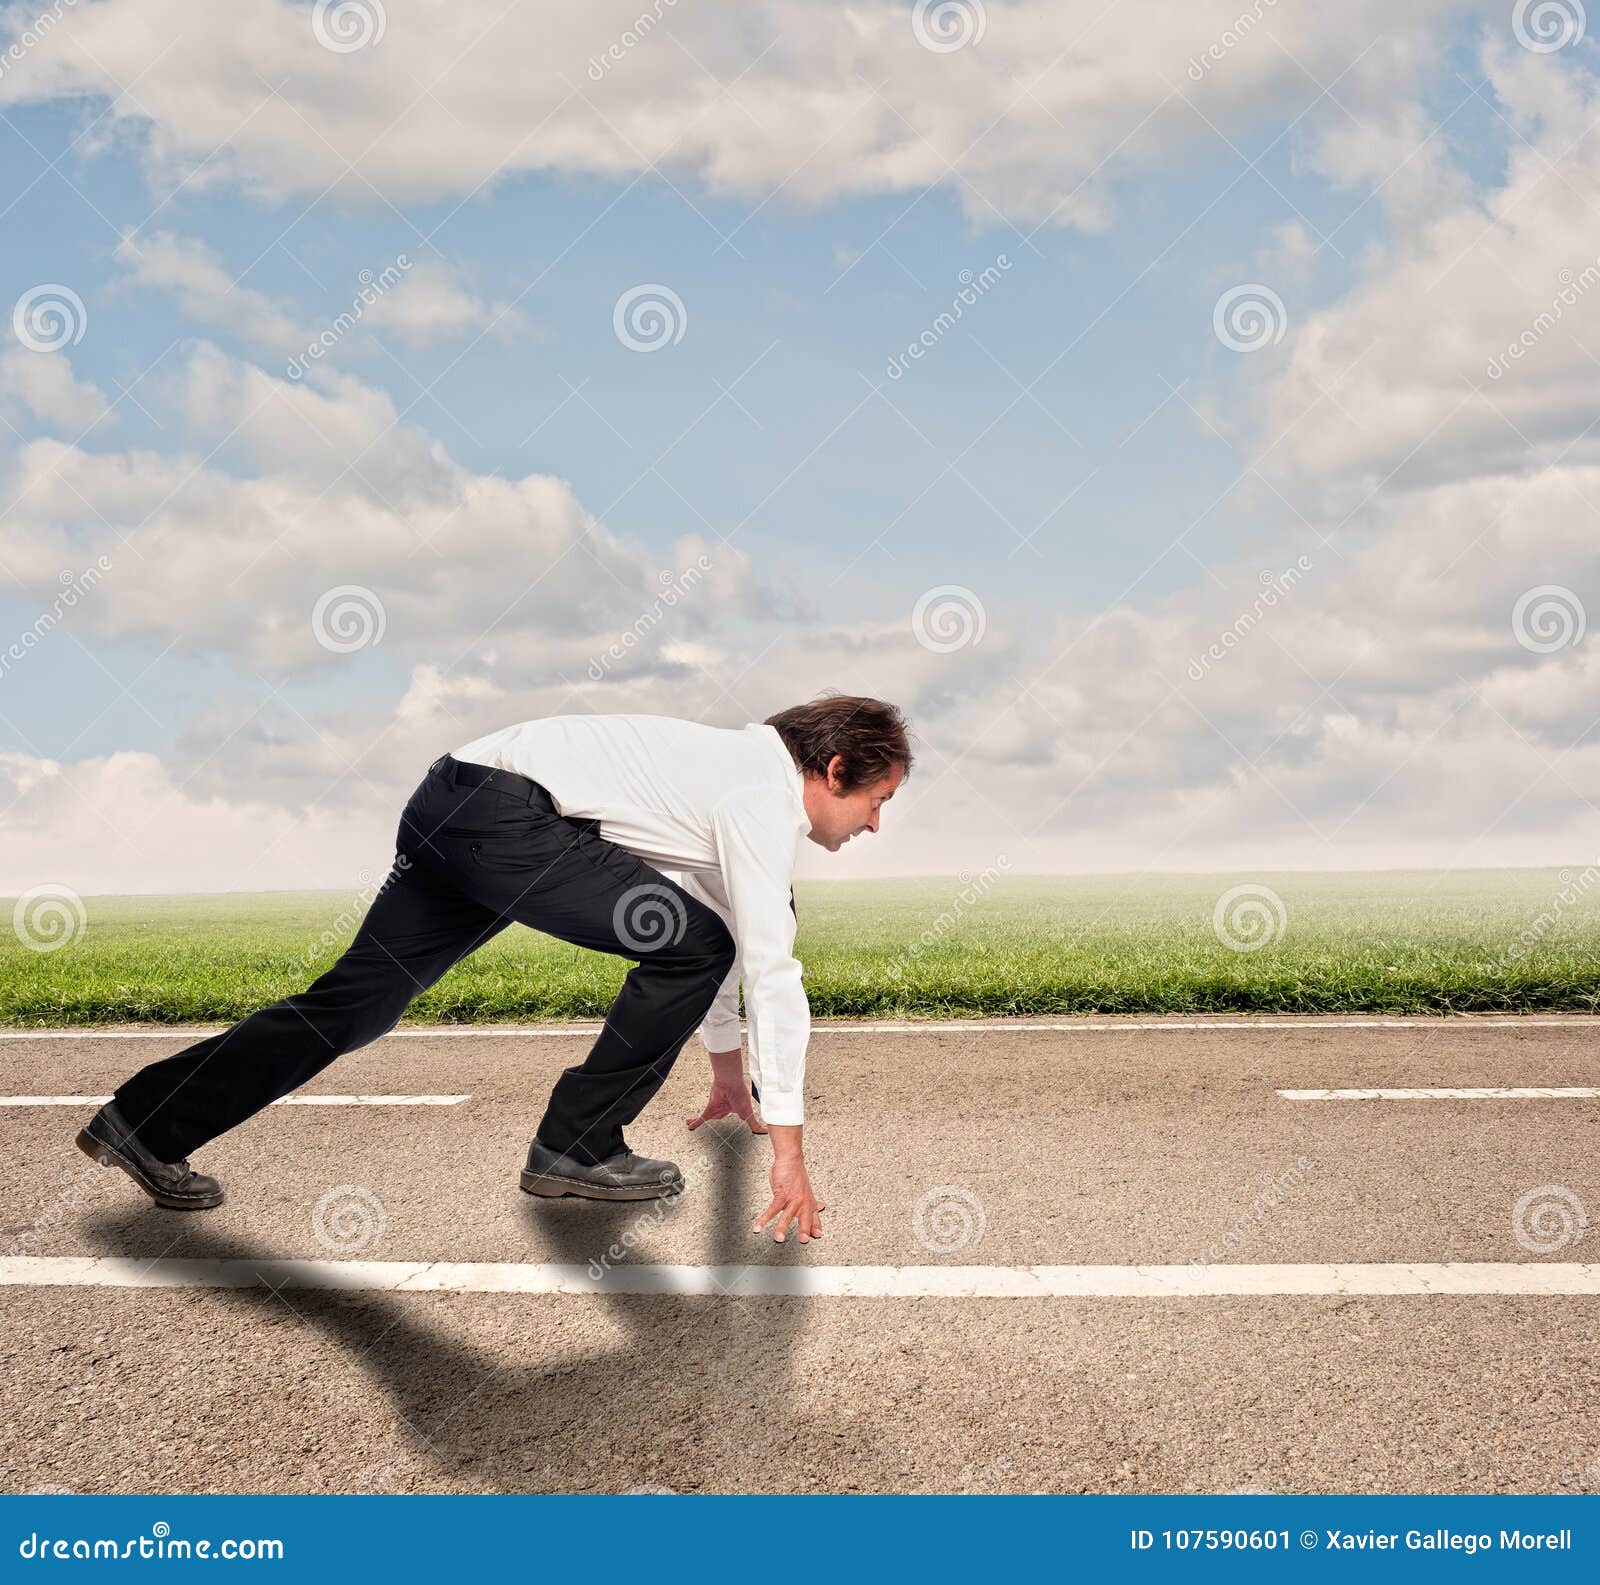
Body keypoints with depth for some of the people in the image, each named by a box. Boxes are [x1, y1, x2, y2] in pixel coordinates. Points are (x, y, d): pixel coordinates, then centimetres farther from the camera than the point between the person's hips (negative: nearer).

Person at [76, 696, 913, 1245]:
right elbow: (772, 970, -14)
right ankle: (576, 1149, 1)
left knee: (360, 999, 10)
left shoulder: (740, 765, 21)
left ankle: (144, 1124, 16)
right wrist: (787, 1148, -11)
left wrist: (727, 1067, 39)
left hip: (450, 804, 10)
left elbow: (712, 913, 31)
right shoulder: (764, 800, -8)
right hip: (504, 812, -10)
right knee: (691, 944, -8)